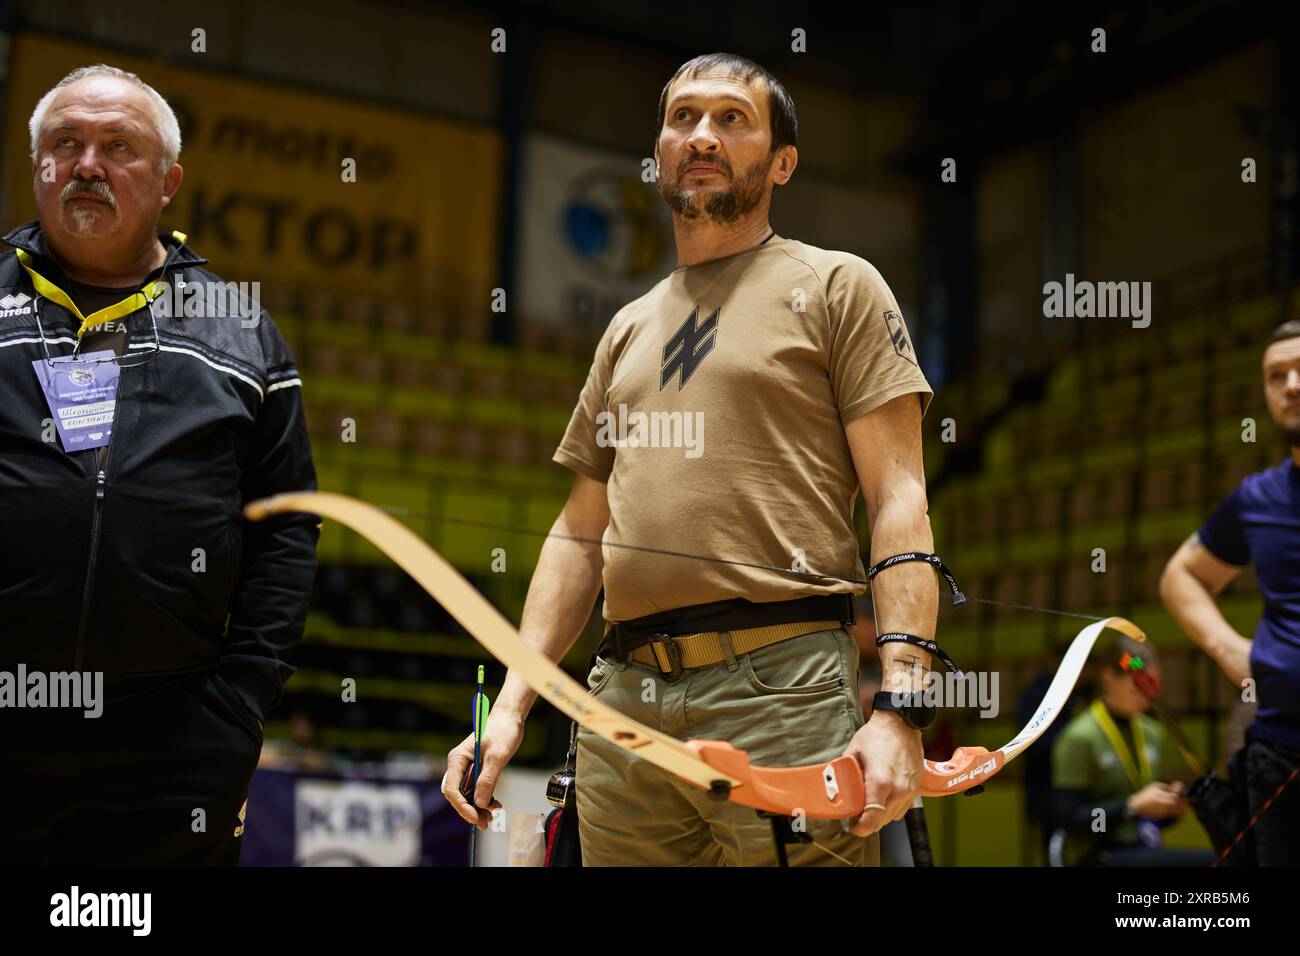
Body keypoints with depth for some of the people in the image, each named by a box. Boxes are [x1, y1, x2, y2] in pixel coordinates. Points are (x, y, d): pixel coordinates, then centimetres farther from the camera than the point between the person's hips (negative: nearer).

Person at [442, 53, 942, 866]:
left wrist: (900, 706, -15)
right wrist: (512, 705, 11)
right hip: (621, 700, 5)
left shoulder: (835, 286, 6)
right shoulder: (628, 329, 21)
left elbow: (898, 502, -3)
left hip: (779, 686, -5)